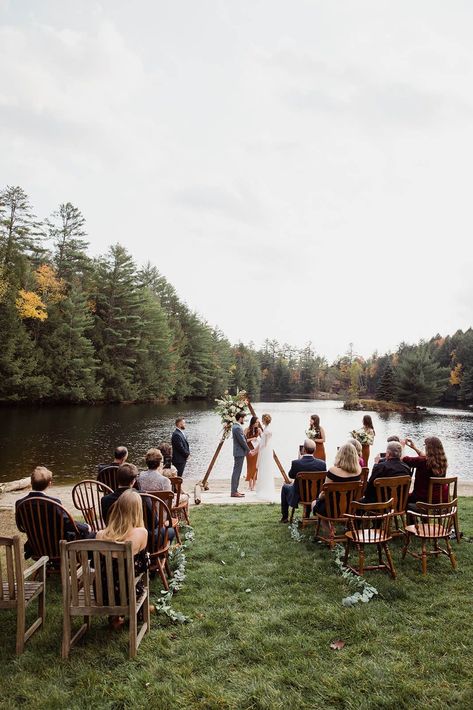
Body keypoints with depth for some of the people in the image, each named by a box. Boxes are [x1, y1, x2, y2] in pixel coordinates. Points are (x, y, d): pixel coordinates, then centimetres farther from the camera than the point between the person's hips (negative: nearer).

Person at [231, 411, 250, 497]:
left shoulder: (235, 426, 14)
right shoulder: (237, 428, -19)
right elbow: (242, 441, -18)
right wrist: (248, 450, -7)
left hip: (239, 452, 11)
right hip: (239, 452, -11)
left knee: (237, 472, 14)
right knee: (236, 472, -7)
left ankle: (235, 490, 19)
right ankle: (234, 492, -3)